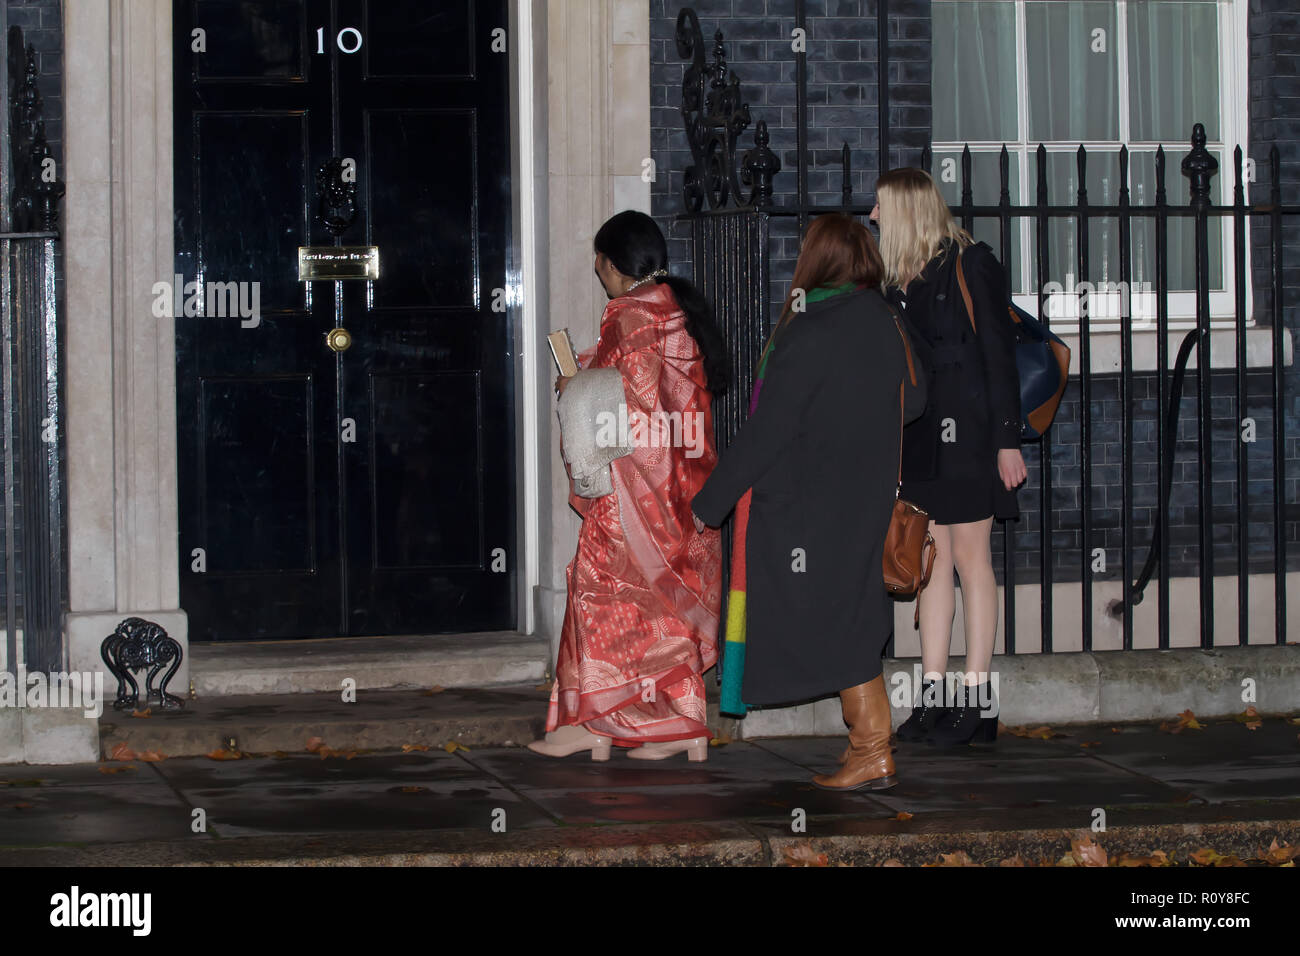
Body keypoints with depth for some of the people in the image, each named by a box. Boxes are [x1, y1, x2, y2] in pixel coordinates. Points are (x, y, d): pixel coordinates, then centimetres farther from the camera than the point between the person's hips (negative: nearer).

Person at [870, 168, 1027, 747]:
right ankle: (934, 695, 8)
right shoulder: (900, 276, 13)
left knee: (969, 557, -3)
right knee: (932, 560, 6)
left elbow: (998, 353, -8)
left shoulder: (971, 265, -7)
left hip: (964, 431, -7)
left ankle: (976, 698, 0)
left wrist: (1007, 439, -12)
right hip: (918, 436, 7)